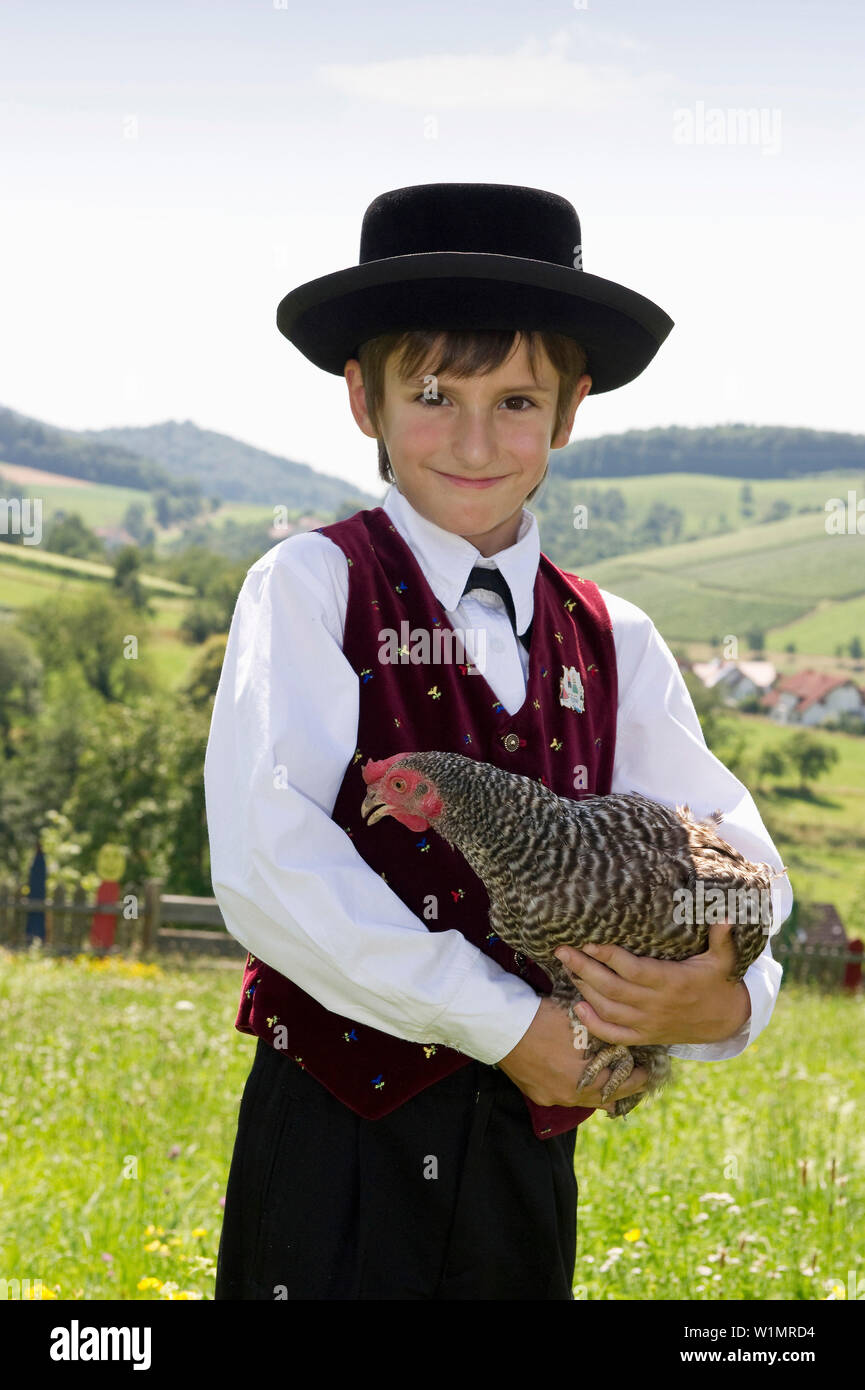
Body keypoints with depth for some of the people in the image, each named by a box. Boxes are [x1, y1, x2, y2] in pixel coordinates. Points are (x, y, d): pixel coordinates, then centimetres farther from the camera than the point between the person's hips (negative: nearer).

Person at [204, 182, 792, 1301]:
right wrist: (503, 1021, -15)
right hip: (337, 1136, -4)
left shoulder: (616, 644, 9)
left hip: (529, 1150, 4)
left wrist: (727, 999, -18)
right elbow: (266, 869, -16)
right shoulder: (312, 586, -5)